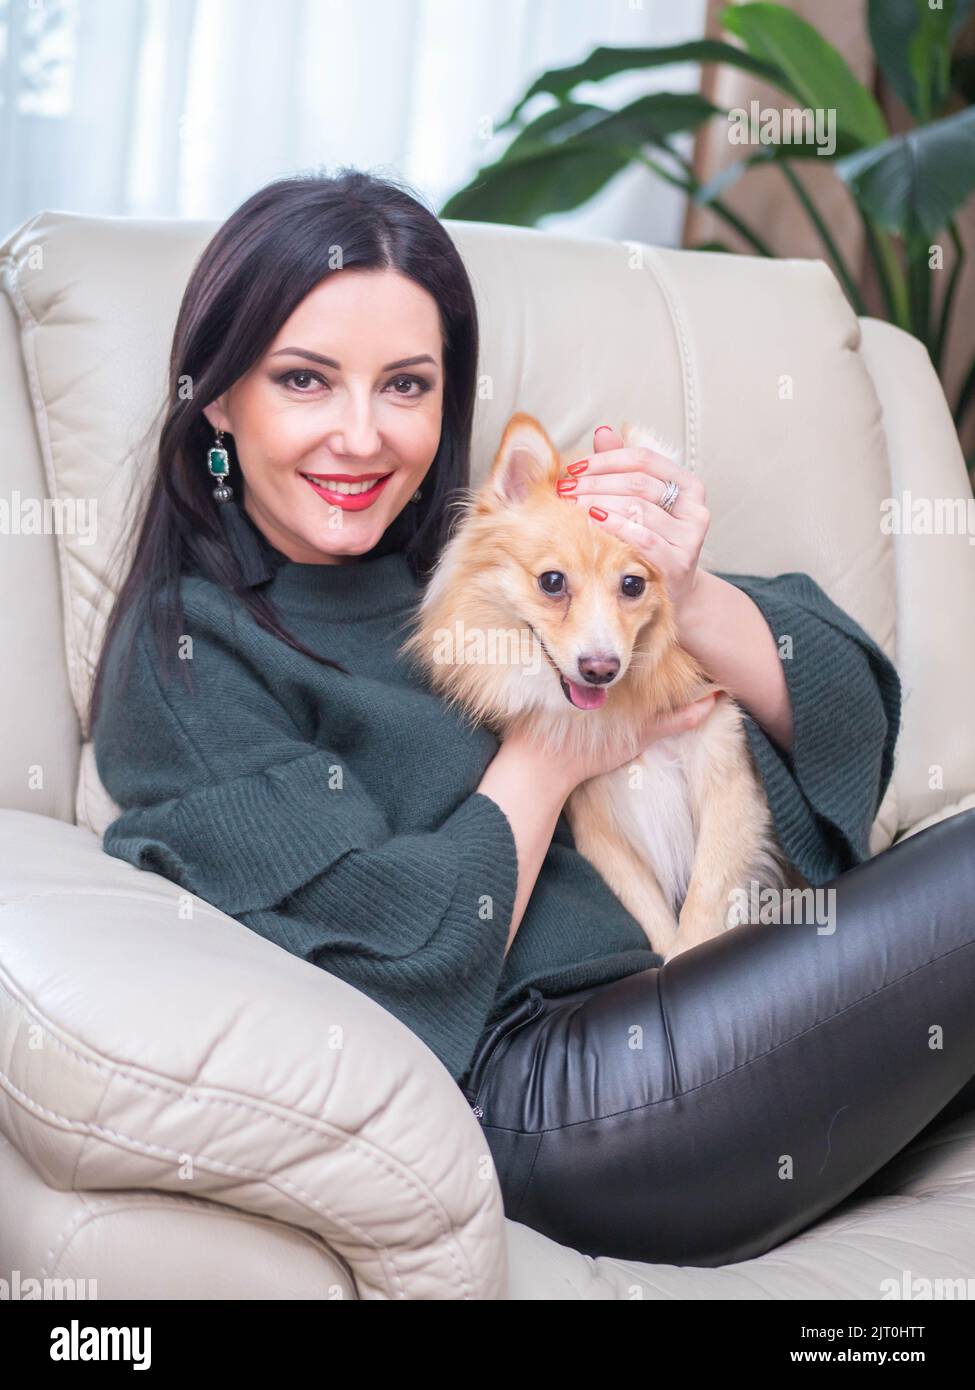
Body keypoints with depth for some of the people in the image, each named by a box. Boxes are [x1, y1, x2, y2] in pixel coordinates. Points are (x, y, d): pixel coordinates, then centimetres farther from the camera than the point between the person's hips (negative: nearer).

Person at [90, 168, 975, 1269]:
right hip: (538, 1088, -6)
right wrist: (555, 746, -4)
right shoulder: (185, 652, -3)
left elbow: (845, 714, 8)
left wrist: (685, 600, -11)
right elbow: (396, 969, -13)